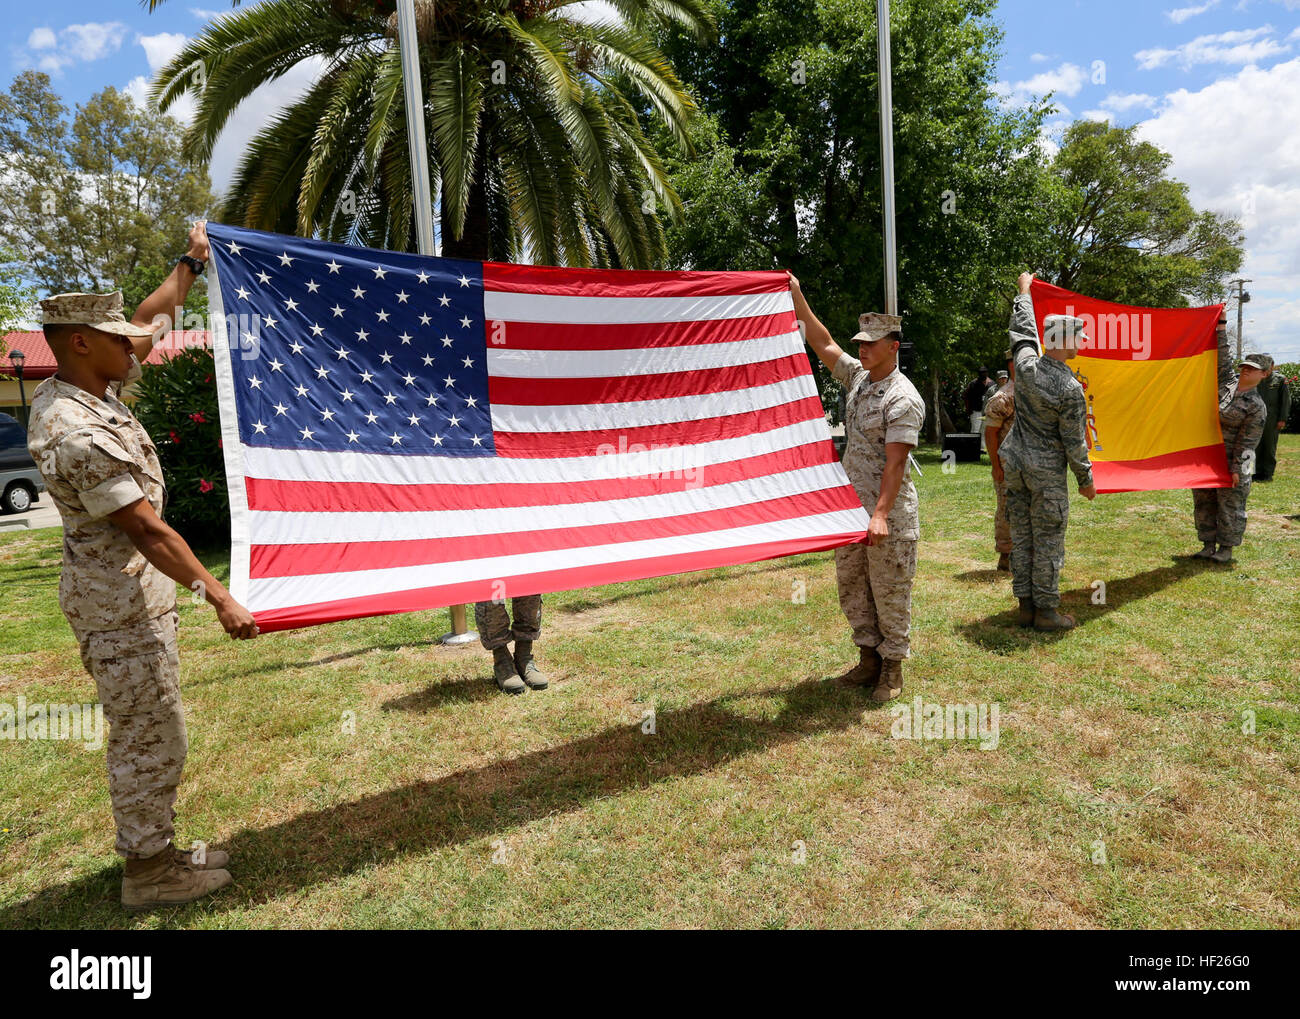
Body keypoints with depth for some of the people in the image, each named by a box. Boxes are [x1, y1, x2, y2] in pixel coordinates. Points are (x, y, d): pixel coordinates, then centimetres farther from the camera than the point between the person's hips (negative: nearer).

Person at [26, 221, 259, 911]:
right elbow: (148, 530, -26)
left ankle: (150, 847, 33)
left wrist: (191, 264, 25)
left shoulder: (86, 390, 5)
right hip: (120, 602, -10)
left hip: (130, 591, 10)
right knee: (151, 738, 1)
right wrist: (218, 596, -24)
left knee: (144, 733, 19)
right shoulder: (79, 434, -24)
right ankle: (149, 871, 16)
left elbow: (147, 319, 18)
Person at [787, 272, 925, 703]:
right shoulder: (857, 378, 9)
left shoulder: (903, 399, -14)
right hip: (852, 507, 8)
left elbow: (895, 462, -21)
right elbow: (823, 344, 13)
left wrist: (881, 513, -28)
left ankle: (892, 669, 17)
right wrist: (797, 297, 7)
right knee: (851, 587, 14)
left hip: (889, 514, -8)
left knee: (890, 593, 3)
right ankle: (869, 658, 28)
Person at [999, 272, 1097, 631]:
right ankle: (1046, 611, 11)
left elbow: (1023, 328, 16)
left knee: (1021, 537, 11)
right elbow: (1074, 441, -11)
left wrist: (1024, 290, 31)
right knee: (1048, 543, 4)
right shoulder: (1070, 388, -18)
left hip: (1014, 464, 6)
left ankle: (1026, 606, 19)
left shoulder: (1026, 364, -5)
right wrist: (1086, 479, 2)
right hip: (1047, 472, -6)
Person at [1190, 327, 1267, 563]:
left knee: (1230, 506, 3)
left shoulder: (1256, 406, -11)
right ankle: (1208, 545, 21)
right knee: (1203, 502, 11)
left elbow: (1247, 441, -12)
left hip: (1232, 462, -6)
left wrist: (1235, 469, -15)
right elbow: (1222, 359, 7)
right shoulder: (1228, 382, 5)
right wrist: (1221, 328, 1)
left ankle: (1226, 549, 14)